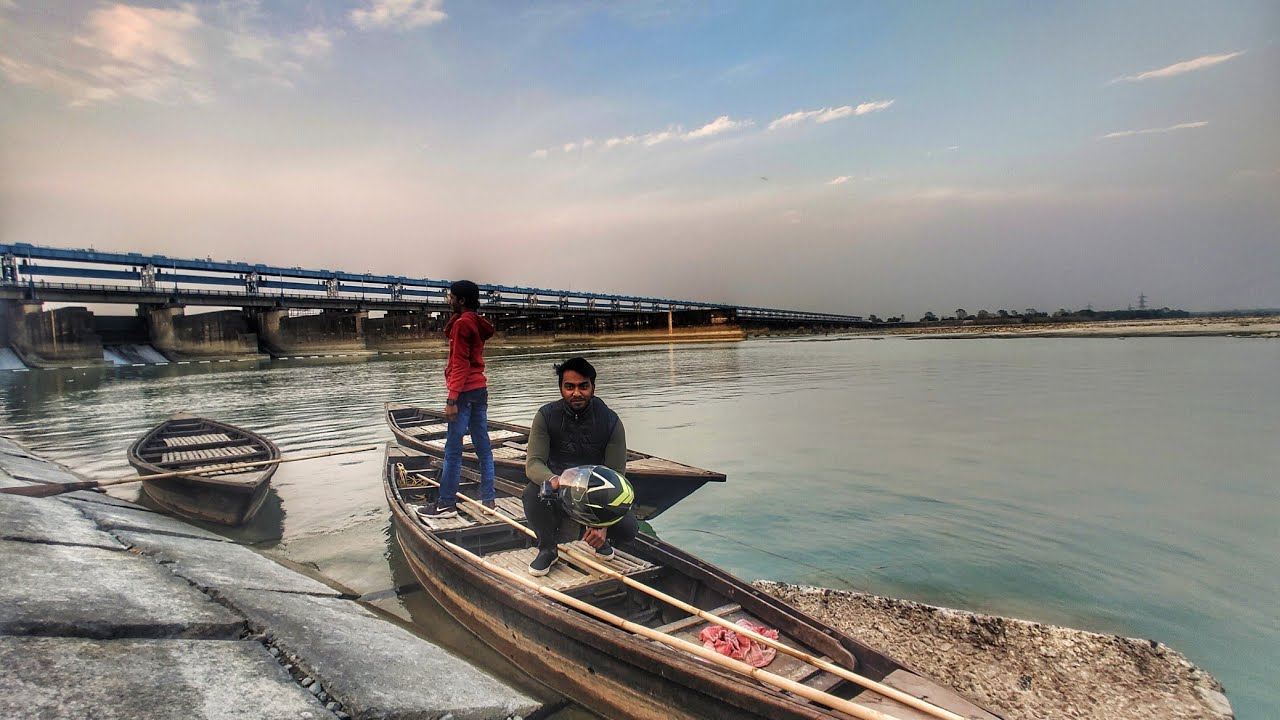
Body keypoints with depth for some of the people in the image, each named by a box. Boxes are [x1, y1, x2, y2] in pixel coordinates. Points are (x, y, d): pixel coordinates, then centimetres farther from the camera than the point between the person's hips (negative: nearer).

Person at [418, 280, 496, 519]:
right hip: (480, 389, 9)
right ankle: (488, 500, 12)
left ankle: (447, 504, 3)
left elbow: (460, 364, -17)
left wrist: (452, 399, -18)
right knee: (483, 447, 8)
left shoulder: (462, 323, -11)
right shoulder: (478, 323, 14)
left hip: (465, 392, -9)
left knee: (453, 450, -3)